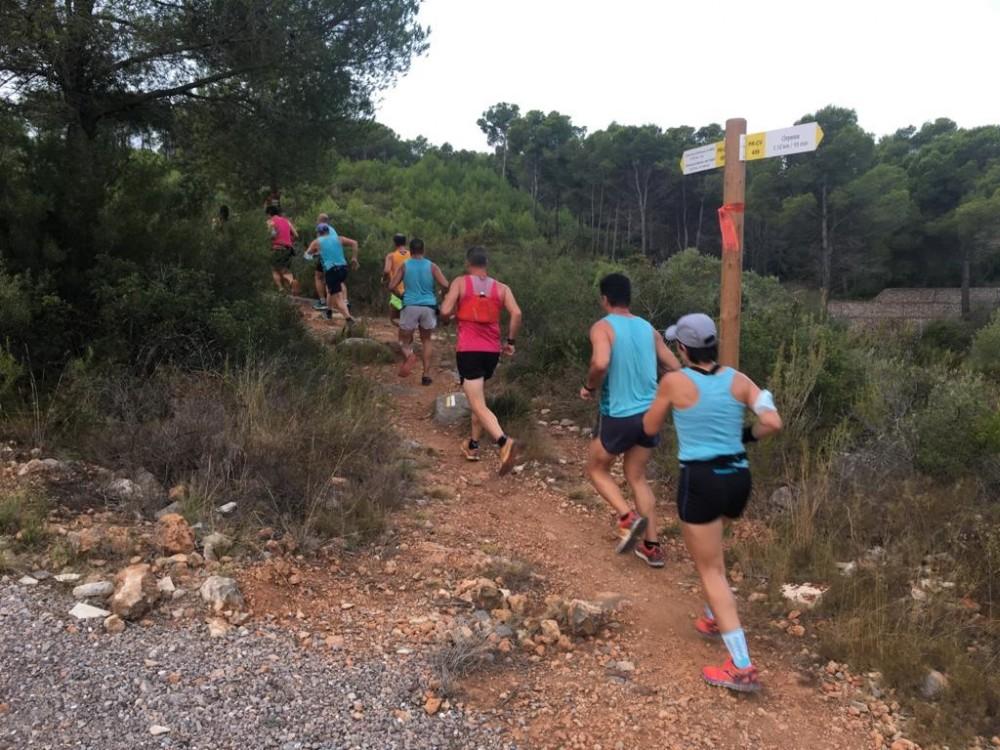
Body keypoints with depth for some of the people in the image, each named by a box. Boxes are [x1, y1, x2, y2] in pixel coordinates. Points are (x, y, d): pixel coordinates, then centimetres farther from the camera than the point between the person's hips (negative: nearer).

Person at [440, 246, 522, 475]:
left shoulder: (460, 282, 1)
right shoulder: (501, 288, 8)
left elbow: (445, 312, -10)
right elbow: (516, 314, -7)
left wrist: (452, 304, 13)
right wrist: (510, 341, 4)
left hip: (468, 350, -4)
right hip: (492, 351, 4)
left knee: (478, 405, -10)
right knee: (478, 398, 25)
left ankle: (505, 442, -32)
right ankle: (473, 445, 31)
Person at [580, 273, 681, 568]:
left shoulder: (603, 327, -10)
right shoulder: (648, 328, 7)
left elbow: (600, 363, -29)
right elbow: (676, 369, 9)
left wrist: (589, 387, -10)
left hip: (618, 415, -5)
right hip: (649, 413, 6)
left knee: (597, 470, 17)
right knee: (637, 477, 18)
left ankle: (628, 517, -3)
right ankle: (651, 546, 16)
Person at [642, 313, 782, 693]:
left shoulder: (674, 382, -9)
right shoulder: (738, 380, 2)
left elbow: (650, 428, 4)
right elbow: (773, 423, -6)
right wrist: (746, 435, 12)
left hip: (701, 480, -6)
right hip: (737, 477, 6)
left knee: (711, 570, 2)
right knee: (710, 552, 33)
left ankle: (742, 667, 1)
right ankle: (715, 618, 44)